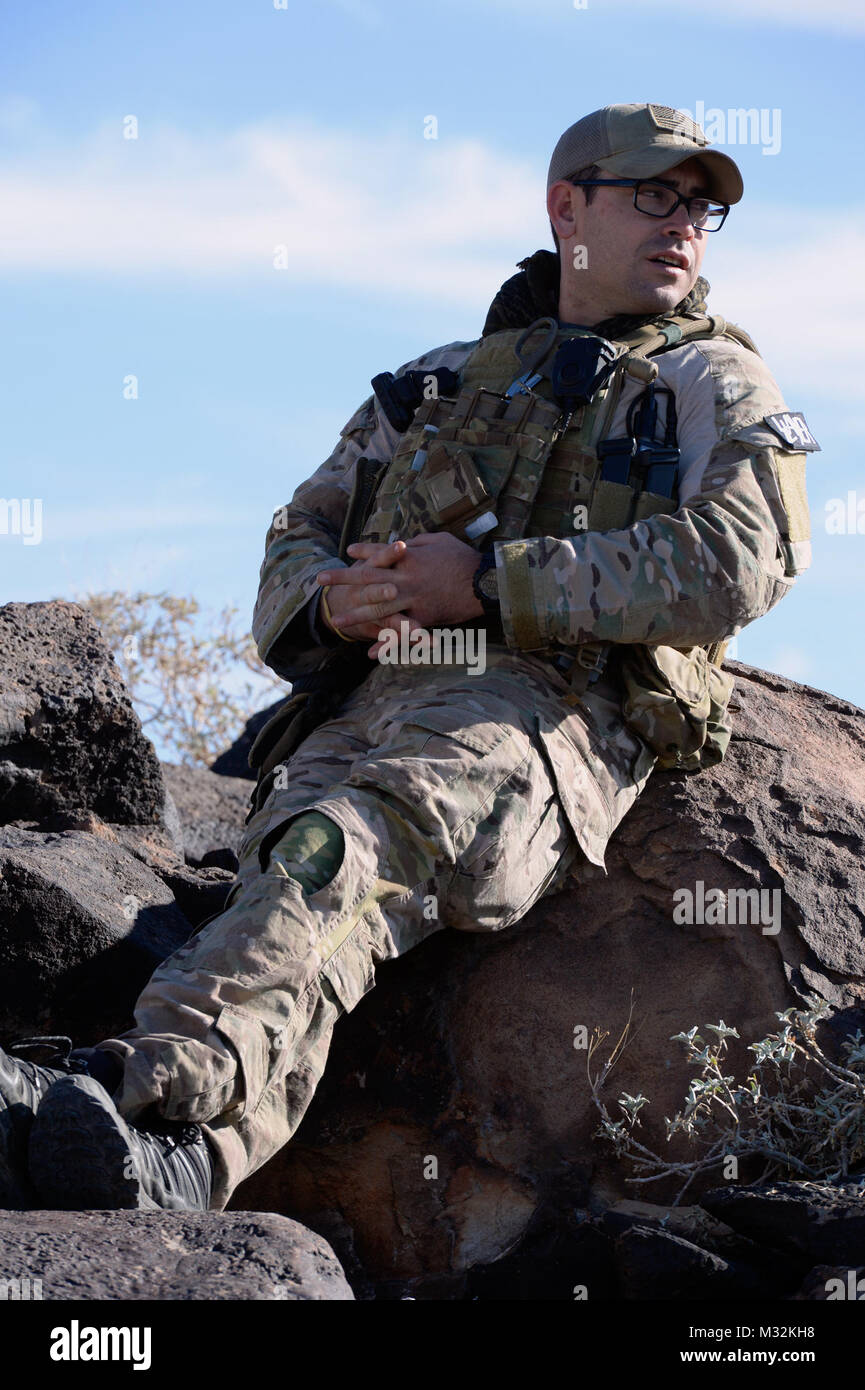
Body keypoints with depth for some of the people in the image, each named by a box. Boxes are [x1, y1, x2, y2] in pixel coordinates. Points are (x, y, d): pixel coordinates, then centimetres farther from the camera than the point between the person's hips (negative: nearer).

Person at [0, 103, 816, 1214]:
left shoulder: (715, 385, 21)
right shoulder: (438, 384, 34)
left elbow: (735, 559, 0)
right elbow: (299, 536, 31)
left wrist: (492, 586, -6)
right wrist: (330, 601, 3)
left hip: (548, 715, -4)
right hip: (371, 699, 4)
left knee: (344, 843, -37)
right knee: (298, 867, -32)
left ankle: (159, 1083, -61)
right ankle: (187, 1153, -59)